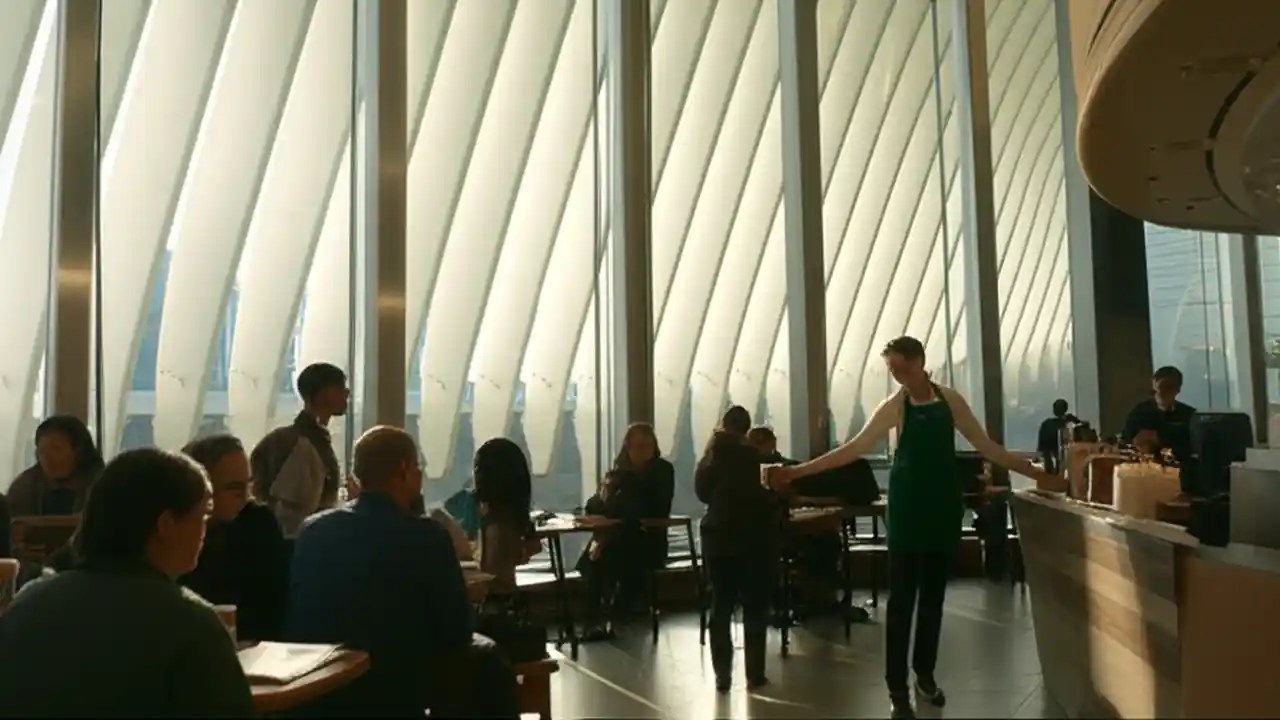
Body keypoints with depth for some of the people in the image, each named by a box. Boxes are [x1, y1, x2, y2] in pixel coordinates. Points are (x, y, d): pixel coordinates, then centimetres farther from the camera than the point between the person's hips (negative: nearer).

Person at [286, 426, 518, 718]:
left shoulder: (313, 530, -1)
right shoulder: (427, 535, -16)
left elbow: (297, 624, 10)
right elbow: (459, 631, -9)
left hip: (323, 687, 6)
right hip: (401, 688, -6)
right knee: (488, 664, 20)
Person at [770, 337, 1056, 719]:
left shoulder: (951, 400, 2)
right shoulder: (894, 406, -5)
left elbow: (985, 446, 7)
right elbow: (856, 447, -11)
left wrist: (1031, 470, 5)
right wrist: (800, 470, -19)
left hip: (944, 505, 3)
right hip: (908, 507, -2)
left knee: (933, 595, 12)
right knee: (902, 598, -2)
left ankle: (925, 675, 27)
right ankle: (898, 688, 4)